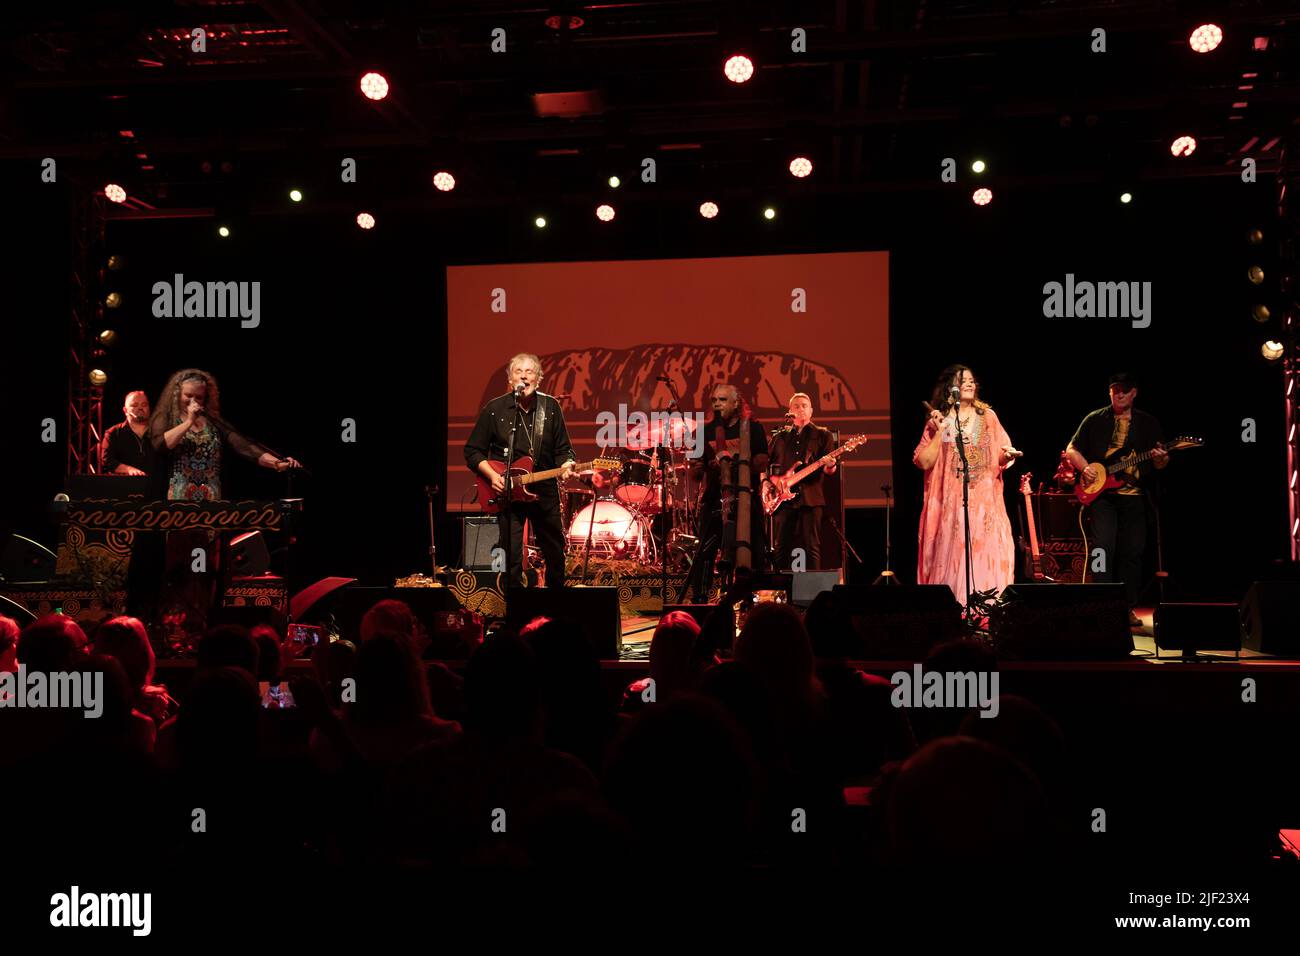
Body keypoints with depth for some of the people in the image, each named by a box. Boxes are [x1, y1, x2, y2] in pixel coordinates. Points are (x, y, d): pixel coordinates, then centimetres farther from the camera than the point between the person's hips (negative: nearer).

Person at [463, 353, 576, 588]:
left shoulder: (550, 407, 3)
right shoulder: (495, 409, -3)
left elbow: (562, 449, 6)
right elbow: (472, 451, 1)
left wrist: (565, 464, -15)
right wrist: (492, 475, -13)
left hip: (545, 491, 2)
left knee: (556, 552, 11)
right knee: (511, 557, -6)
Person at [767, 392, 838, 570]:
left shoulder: (822, 435, 11)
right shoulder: (780, 436, 18)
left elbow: (828, 470, 4)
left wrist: (830, 466, -19)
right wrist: (772, 479, 2)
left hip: (810, 497, -3)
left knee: (811, 546, -7)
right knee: (782, 547, 1)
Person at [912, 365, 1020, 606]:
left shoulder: (987, 417, 10)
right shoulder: (938, 421, 5)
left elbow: (1000, 459, 11)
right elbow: (924, 462, -3)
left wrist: (1007, 455, -11)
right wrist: (939, 432, -10)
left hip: (985, 501, 2)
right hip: (952, 502, -2)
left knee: (987, 554, -4)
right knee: (952, 556, -5)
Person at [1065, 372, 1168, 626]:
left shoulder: (1148, 423, 11)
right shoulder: (1095, 420, 8)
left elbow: (1160, 463, 8)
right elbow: (1072, 449, 12)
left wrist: (1161, 459, -15)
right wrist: (1085, 467, -6)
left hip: (1135, 497, 2)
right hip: (1101, 493, -1)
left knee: (1132, 552, 1)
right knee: (1103, 546, -13)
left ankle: (1127, 608, 10)